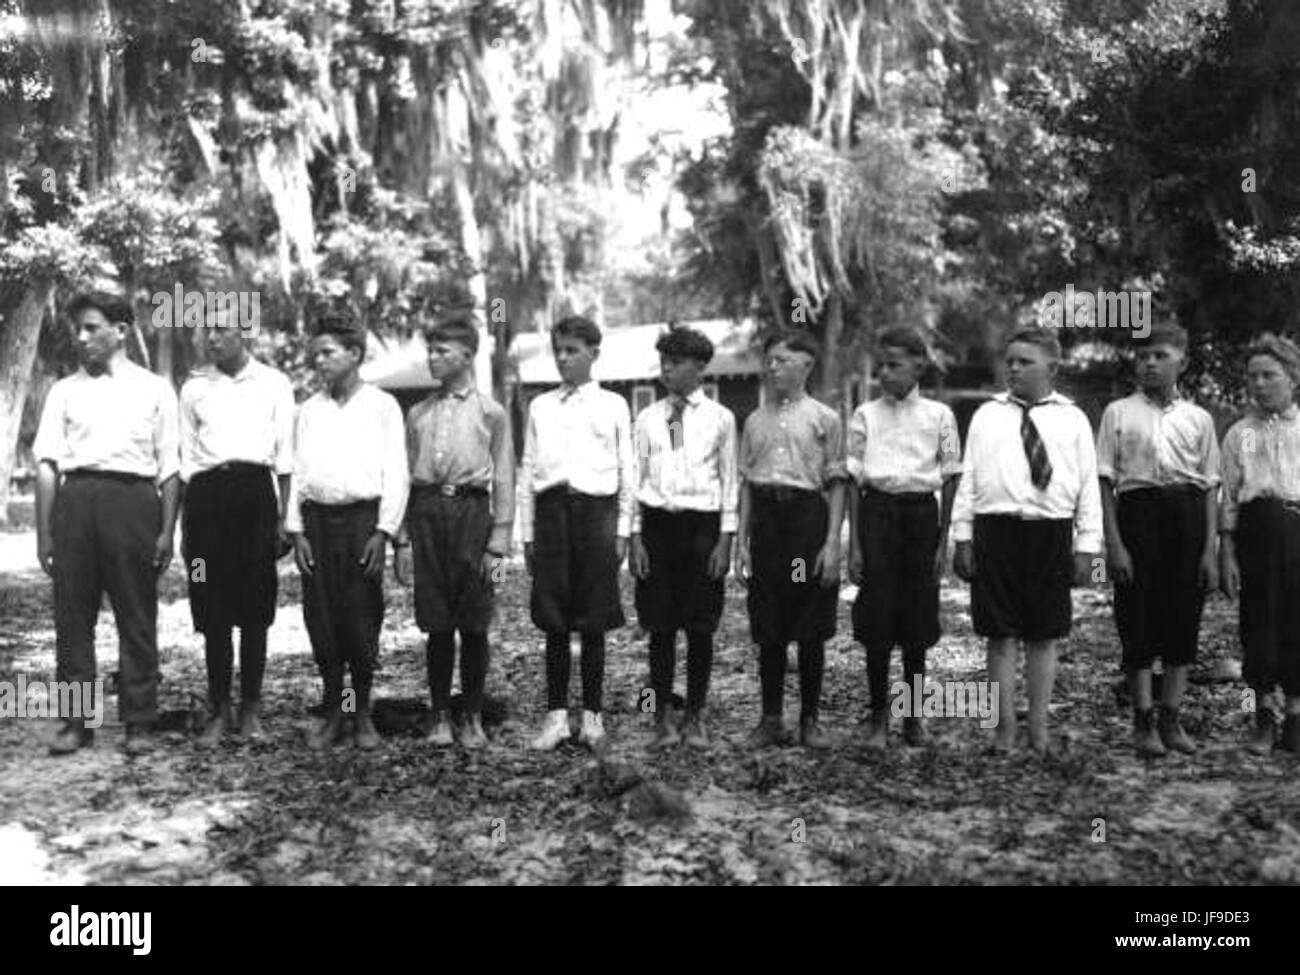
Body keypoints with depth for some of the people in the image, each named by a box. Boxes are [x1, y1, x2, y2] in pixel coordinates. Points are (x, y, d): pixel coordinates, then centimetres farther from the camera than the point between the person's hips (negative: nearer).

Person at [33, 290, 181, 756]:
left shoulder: (155, 390, 10)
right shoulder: (65, 390, 14)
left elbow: (169, 468, 6)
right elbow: (47, 464, 10)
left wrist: (167, 532, -1)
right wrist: (44, 534, 3)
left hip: (133, 497, -2)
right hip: (75, 498, 2)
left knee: (137, 617, 2)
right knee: (72, 615, 3)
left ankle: (139, 722, 9)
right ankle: (75, 721, 10)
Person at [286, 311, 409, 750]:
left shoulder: (382, 406, 3)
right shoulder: (309, 410, 14)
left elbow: (396, 474, -1)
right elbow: (297, 471, 12)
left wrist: (383, 532, -9)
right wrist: (297, 531, 2)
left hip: (363, 517, -3)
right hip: (316, 519, 3)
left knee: (361, 621, -3)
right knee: (321, 619, 2)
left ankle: (362, 713, 10)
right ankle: (332, 711, 13)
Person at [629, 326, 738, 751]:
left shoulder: (720, 418, 3)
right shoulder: (647, 418, 7)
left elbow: (729, 481, 4)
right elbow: (637, 478, 8)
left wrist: (725, 537, -2)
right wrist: (635, 536, 2)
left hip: (703, 524, -1)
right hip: (657, 523, 1)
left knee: (700, 627, 3)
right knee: (660, 626, 4)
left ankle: (695, 716, 16)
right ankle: (663, 715, 15)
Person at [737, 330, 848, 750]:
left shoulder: (824, 419, 2)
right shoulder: (756, 421, 13)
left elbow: (836, 484, 0)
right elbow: (746, 483, 14)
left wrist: (832, 542, -7)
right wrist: (741, 541, 7)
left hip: (808, 513, -3)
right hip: (765, 518, 3)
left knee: (811, 629, 2)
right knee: (768, 629, 5)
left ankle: (810, 719, 13)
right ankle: (771, 719, 14)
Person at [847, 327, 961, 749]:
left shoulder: (938, 416, 3)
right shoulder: (865, 415, 3)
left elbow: (950, 480, 6)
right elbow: (853, 480, 4)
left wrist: (943, 541, 1)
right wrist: (854, 543, -1)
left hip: (922, 512, 0)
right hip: (877, 512, 0)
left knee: (917, 621, 6)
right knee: (876, 619, 0)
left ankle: (913, 718, 20)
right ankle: (878, 718, 13)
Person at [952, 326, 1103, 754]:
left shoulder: (1073, 420, 8)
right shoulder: (987, 416, 10)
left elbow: (1089, 487, 6)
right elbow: (968, 478, 7)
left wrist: (1087, 547, 0)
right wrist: (963, 538, 1)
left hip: (1052, 533, 0)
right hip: (996, 530, 0)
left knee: (1044, 636, 6)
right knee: (1001, 636, 2)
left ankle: (1039, 731, 15)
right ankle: (1005, 731, 9)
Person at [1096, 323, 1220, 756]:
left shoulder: (1198, 418, 11)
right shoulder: (1118, 413, 6)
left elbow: (1211, 486, 9)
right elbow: (1105, 480, 2)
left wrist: (1210, 549, 1)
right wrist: (1113, 542, -7)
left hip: (1188, 515, 2)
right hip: (1138, 511, -2)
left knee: (1184, 620, 5)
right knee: (1138, 621, 1)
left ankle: (1171, 719, 17)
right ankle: (1143, 721, 12)